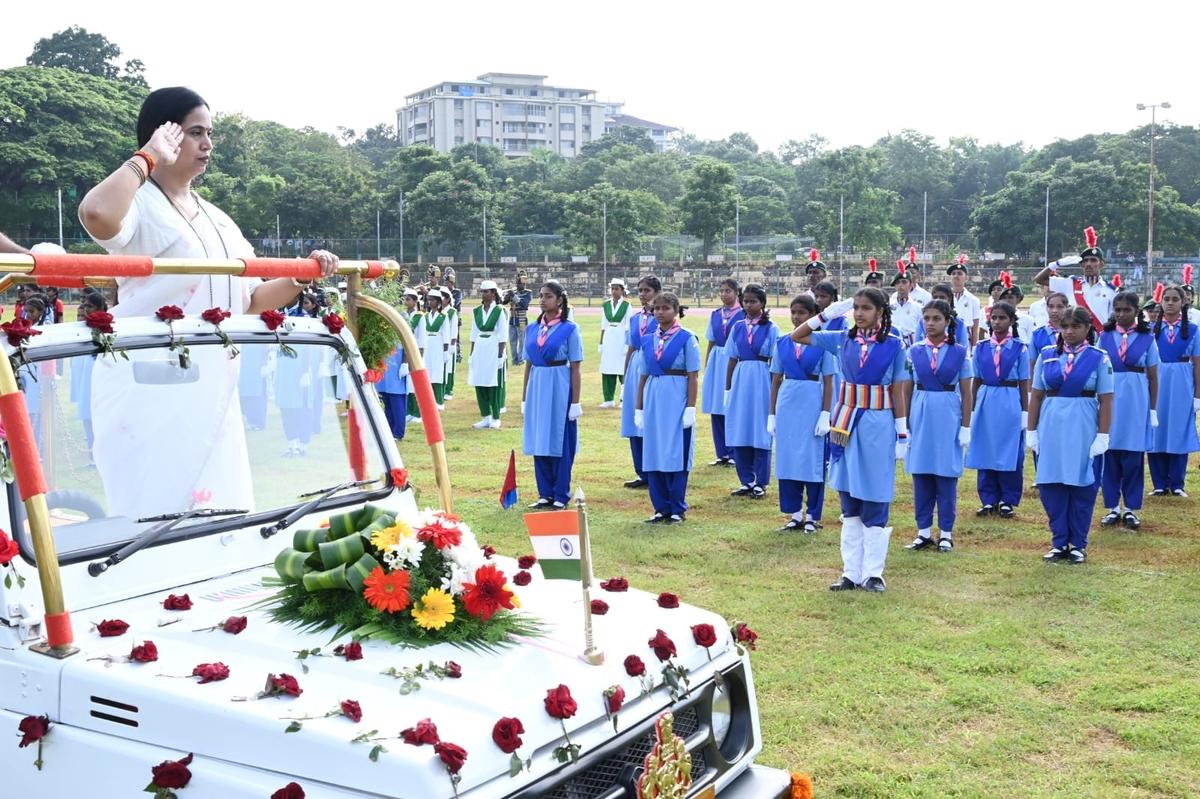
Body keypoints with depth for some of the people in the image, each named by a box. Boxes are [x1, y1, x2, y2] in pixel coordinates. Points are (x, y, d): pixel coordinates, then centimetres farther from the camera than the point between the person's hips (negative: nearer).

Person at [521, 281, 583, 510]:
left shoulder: (569, 329, -5)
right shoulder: (532, 329, 9)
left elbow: (575, 368, -6)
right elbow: (528, 365, 13)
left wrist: (575, 402, -9)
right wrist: (524, 398, 11)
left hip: (560, 390, -5)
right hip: (537, 389, 5)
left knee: (560, 443, 2)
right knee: (539, 443, 9)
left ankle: (561, 496, 11)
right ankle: (545, 494, 19)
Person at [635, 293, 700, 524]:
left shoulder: (686, 338, -4)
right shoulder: (648, 341, 10)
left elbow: (693, 376, -7)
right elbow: (644, 377, 12)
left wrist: (690, 408, -13)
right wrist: (639, 409, 9)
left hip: (677, 401, -5)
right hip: (653, 401, 5)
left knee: (676, 454, 1)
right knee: (653, 455, 6)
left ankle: (678, 509, 11)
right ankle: (661, 508, 16)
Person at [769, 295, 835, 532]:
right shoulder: (782, 343, 6)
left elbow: (828, 383, -3)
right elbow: (776, 380, 9)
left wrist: (825, 414, -10)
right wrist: (772, 414, 7)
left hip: (812, 404, -4)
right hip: (787, 404, 4)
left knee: (813, 459, 3)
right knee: (787, 458, 7)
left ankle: (812, 516, 14)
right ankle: (795, 514, 18)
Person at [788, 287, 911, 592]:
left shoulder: (894, 345, -4)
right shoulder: (842, 340, 4)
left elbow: (898, 392, -3)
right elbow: (796, 336, 8)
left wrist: (902, 434, -5)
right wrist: (827, 314, -2)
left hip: (878, 426, -3)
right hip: (847, 425, 3)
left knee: (875, 503, 3)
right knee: (849, 505, 9)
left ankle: (873, 573, 12)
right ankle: (851, 572, 16)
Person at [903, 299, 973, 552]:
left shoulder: (959, 352, -1)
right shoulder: (914, 351, 4)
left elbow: (966, 393, 1)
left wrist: (966, 427, -2)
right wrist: (905, 424, 4)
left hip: (948, 417, -2)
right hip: (920, 415, 2)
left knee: (946, 476, 3)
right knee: (920, 474, 6)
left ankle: (946, 532, 14)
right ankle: (924, 531, 16)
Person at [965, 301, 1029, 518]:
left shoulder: (1020, 348, -1)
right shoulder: (981, 347, 5)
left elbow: (1024, 383, 1)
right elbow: (976, 381, 9)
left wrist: (1024, 412, -2)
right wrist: (972, 410, 6)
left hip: (1010, 404, -2)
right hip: (985, 403, 2)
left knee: (1010, 454, 3)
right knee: (985, 453, 5)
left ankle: (1008, 501, 15)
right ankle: (988, 500, 16)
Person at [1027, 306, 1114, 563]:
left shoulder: (1098, 358, -2)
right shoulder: (1047, 355, 5)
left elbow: (1105, 401, -4)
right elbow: (1036, 396, 7)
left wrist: (1102, 436, -9)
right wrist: (1031, 431, 4)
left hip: (1083, 430, -2)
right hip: (1051, 428, 2)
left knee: (1082, 488, 5)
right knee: (1050, 486, 5)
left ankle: (1078, 544, 17)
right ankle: (1059, 543, 17)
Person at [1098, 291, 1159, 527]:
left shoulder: (1147, 338, 2)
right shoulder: (1105, 337, 5)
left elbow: (1153, 377, 4)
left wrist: (1153, 410, 2)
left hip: (1136, 402, -1)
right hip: (1109, 400, 1)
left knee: (1133, 458, 4)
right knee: (1110, 455, 4)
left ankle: (1131, 509, 14)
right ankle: (1113, 507, 16)